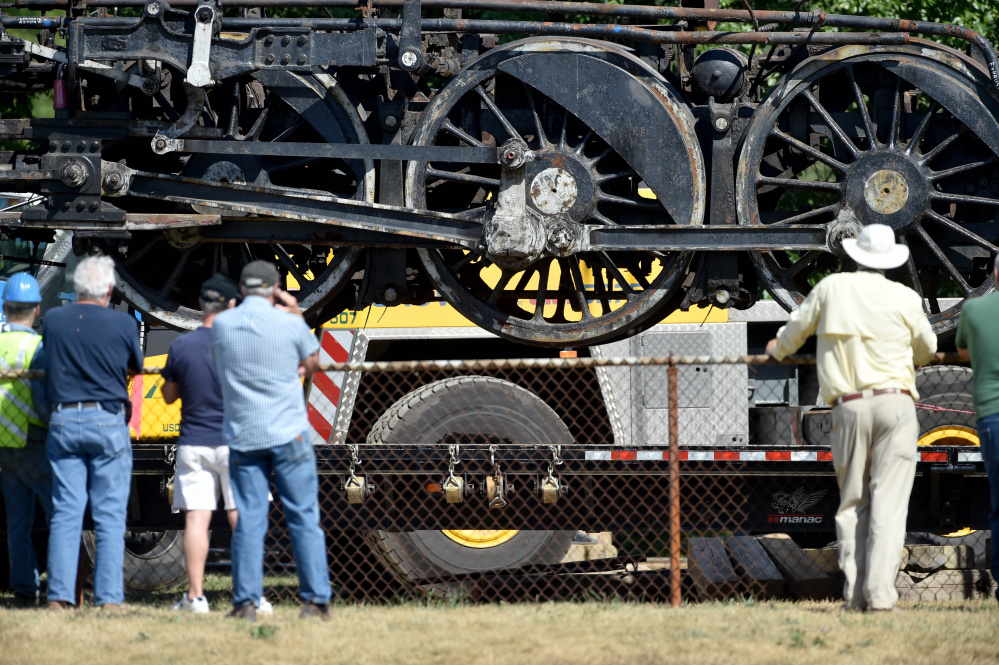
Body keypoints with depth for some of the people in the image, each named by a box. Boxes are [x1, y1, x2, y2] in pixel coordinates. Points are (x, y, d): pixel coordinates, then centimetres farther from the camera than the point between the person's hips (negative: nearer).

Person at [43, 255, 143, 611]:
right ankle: (108, 597, -3)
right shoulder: (123, 324, -5)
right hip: (107, 420, -3)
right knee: (110, 515, 0)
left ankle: (59, 595, 0)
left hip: (63, 420, 3)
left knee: (65, 513, 5)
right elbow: (136, 366, 10)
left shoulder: (53, 320, 2)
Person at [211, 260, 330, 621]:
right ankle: (315, 600, 0)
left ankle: (245, 602, -2)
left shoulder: (221, 325, 1)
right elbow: (312, 363, 10)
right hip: (288, 435, -2)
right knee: (304, 518, 2)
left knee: (248, 521, 4)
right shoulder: (289, 324, -7)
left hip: (242, 438, 2)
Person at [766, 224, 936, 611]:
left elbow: (798, 327, 22)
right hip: (894, 403, -2)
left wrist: (779, 349, 45)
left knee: (851, 502, 9)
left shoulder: (832, 288, 5)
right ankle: (880, 593, -16)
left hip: (848, 407, 2)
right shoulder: (905, 298, 1)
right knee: (888, 501, -5)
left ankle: (853, 592, 2)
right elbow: (927, 348, 19)